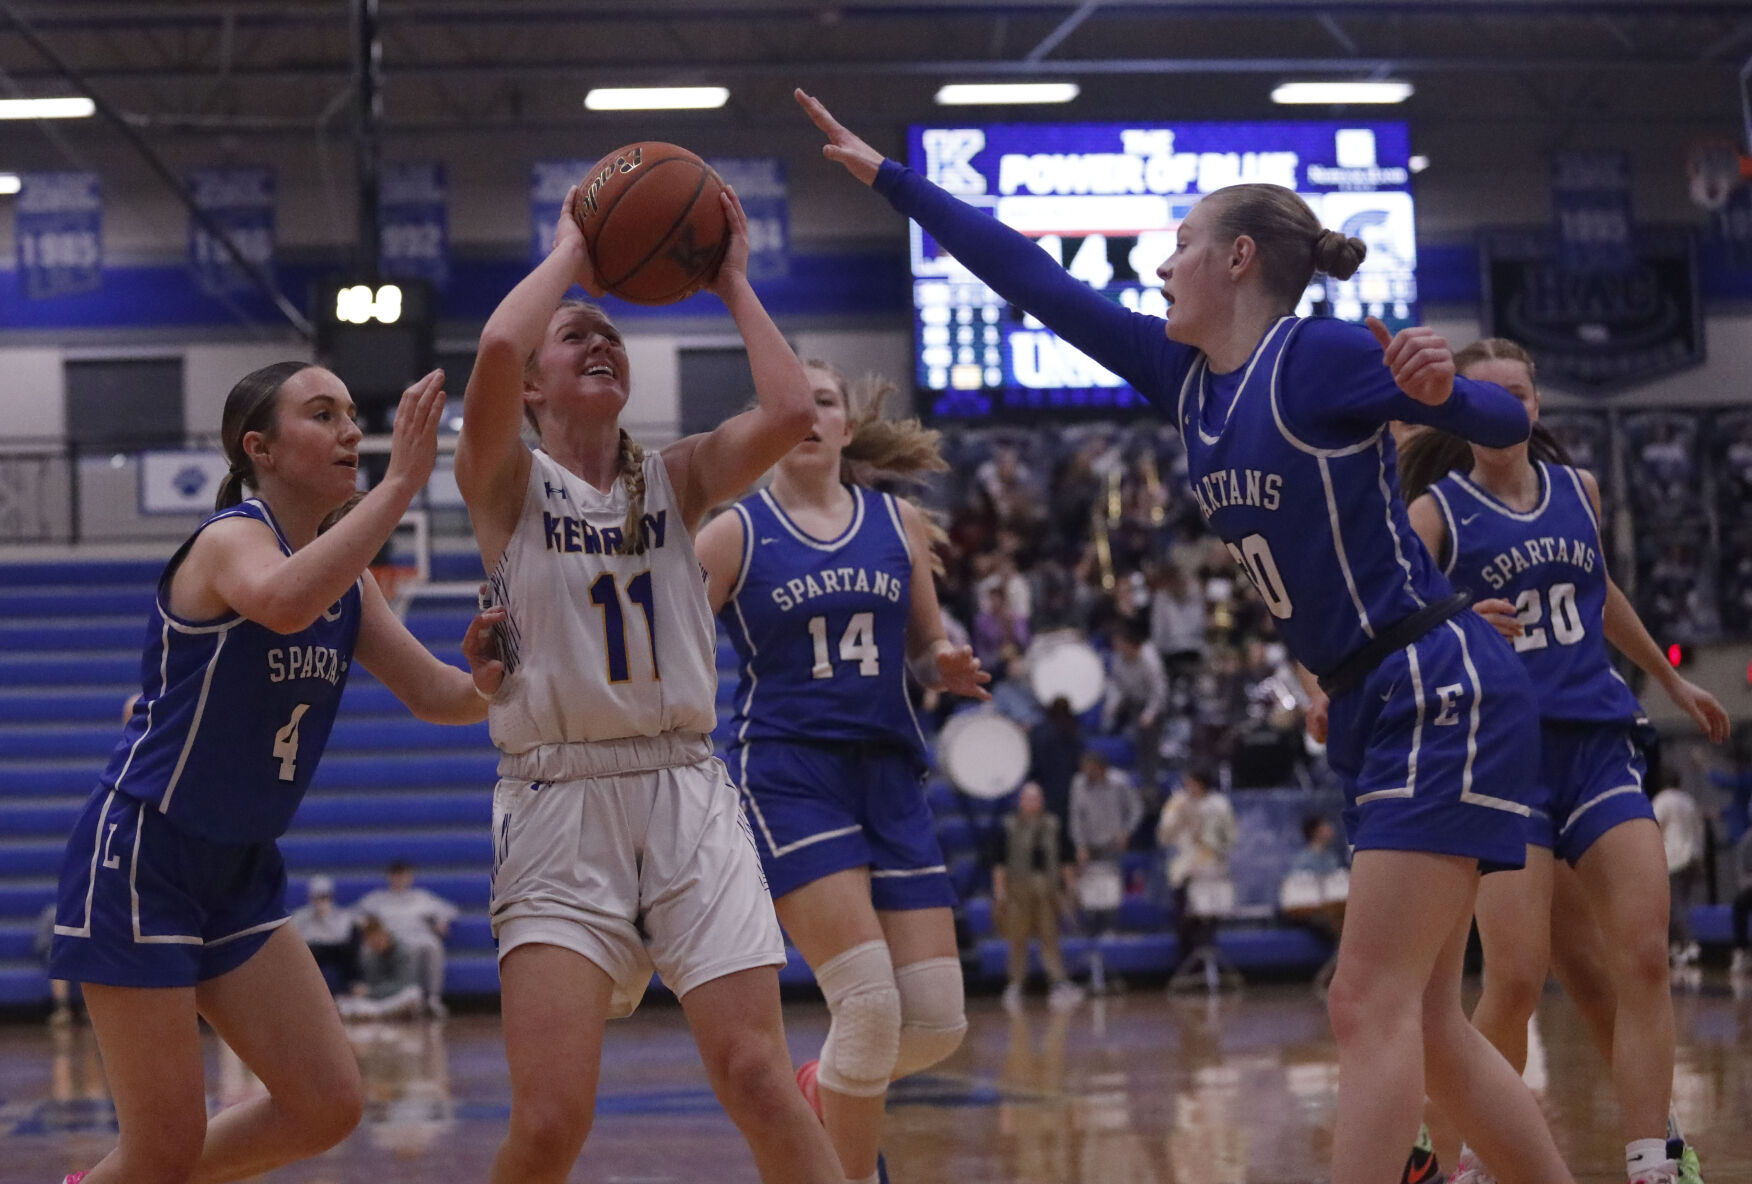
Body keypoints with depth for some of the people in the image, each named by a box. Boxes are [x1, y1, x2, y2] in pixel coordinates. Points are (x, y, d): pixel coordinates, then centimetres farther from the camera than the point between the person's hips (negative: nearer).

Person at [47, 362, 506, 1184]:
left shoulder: (344, 575, 9)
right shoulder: (232, 537, -16)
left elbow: (434, 696, 4)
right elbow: (281, 600, -41)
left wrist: (486, 682, -18)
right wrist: (401, 482, -42)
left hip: (239, 871, 8)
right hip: (140, 859, -8)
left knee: (327, 1106, 3)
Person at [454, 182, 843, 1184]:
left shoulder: (677, 480, 14)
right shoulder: (506, 483, 5)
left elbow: (791, 411, -5)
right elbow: (496, 348, -15)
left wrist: (733, 283, 7)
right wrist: (570, 253, 1)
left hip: (688, 797, 3)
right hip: (560, 808, -2)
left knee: (758, 1081, -9)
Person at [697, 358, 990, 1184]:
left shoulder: (901, 525, 11)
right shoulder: (735, 534, 1)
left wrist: (947, 667, -3)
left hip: (888, 776, 4)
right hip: (787, 777, -4)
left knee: (937, 1023, -1)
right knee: (870, 1003, -18)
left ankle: (831, 1087, 31)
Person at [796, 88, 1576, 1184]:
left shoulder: (1321, 357, -12)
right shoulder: (1184, 374, 10)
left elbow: (1504, 424, -11)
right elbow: (1035, 280, 14)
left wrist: (1441, 386, -33)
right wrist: (885, 175, 16)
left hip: (1441, 689, -8)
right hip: (1380, 709, 8)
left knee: (1373, 1005, -12)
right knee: (1426, 1025, 8)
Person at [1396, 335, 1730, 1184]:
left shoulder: (1578, 489, 12)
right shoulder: (1436, 512, -4)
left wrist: (1670, 680, 39)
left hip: (1598, 745, 5)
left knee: (1645, 958, -8)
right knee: (1516, 982, -12)